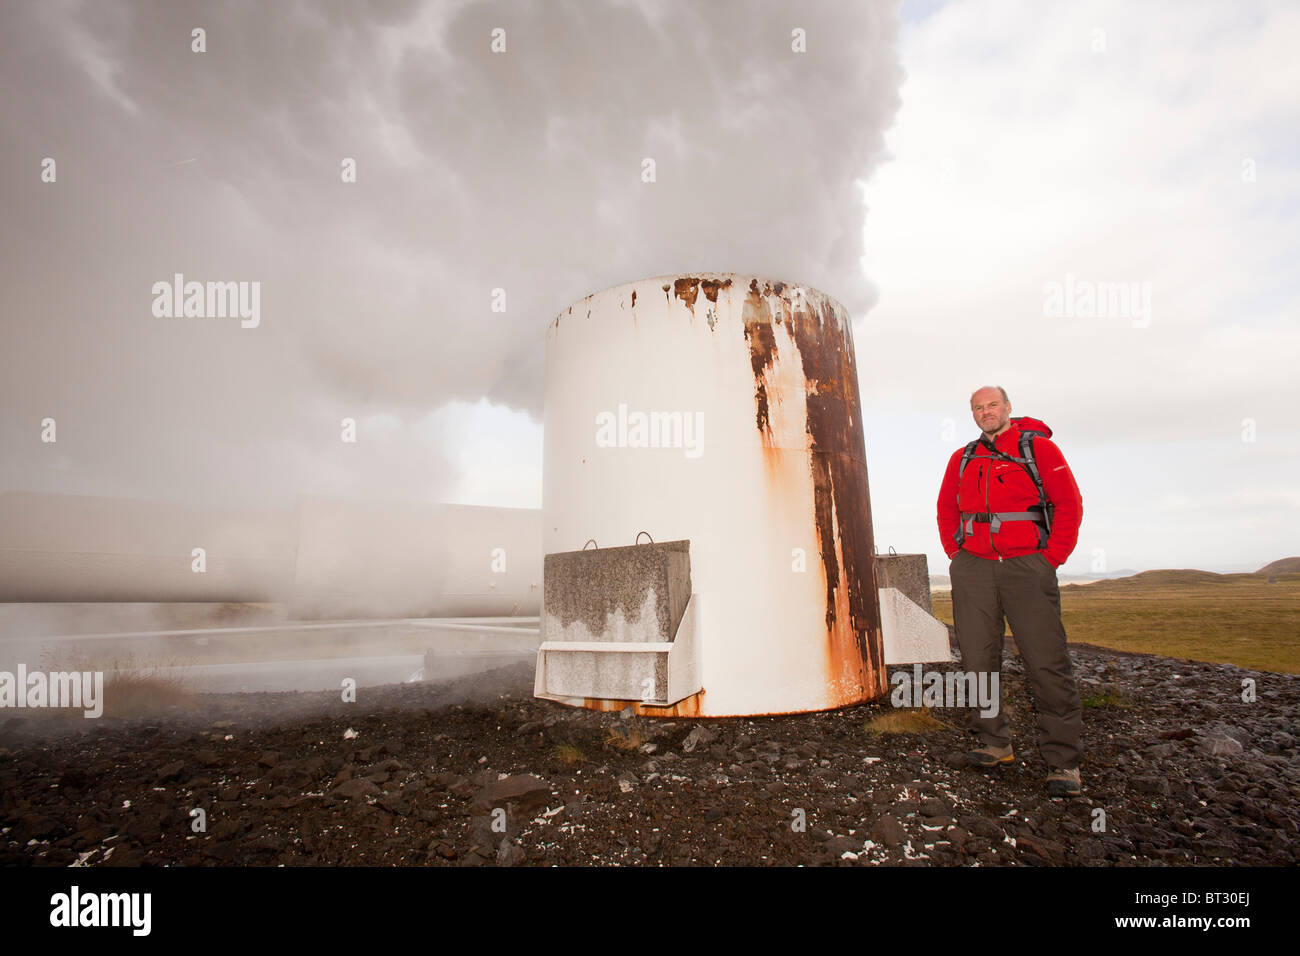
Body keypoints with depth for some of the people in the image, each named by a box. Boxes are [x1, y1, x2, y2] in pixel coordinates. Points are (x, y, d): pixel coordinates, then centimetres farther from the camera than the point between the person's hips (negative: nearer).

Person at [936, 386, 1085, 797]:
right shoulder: (962, 459, 15)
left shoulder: (1038, 447, 4)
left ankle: (1062, 760, 5)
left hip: (1027, 566, -4)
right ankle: (995, 743, 19)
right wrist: (955, 553, 12)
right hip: (972, 569, 4)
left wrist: (1051, 558, -6)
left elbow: (1069, 503, 0)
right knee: (978, 659, 5)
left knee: (1046, 662, -6)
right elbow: (946, 508, 23)